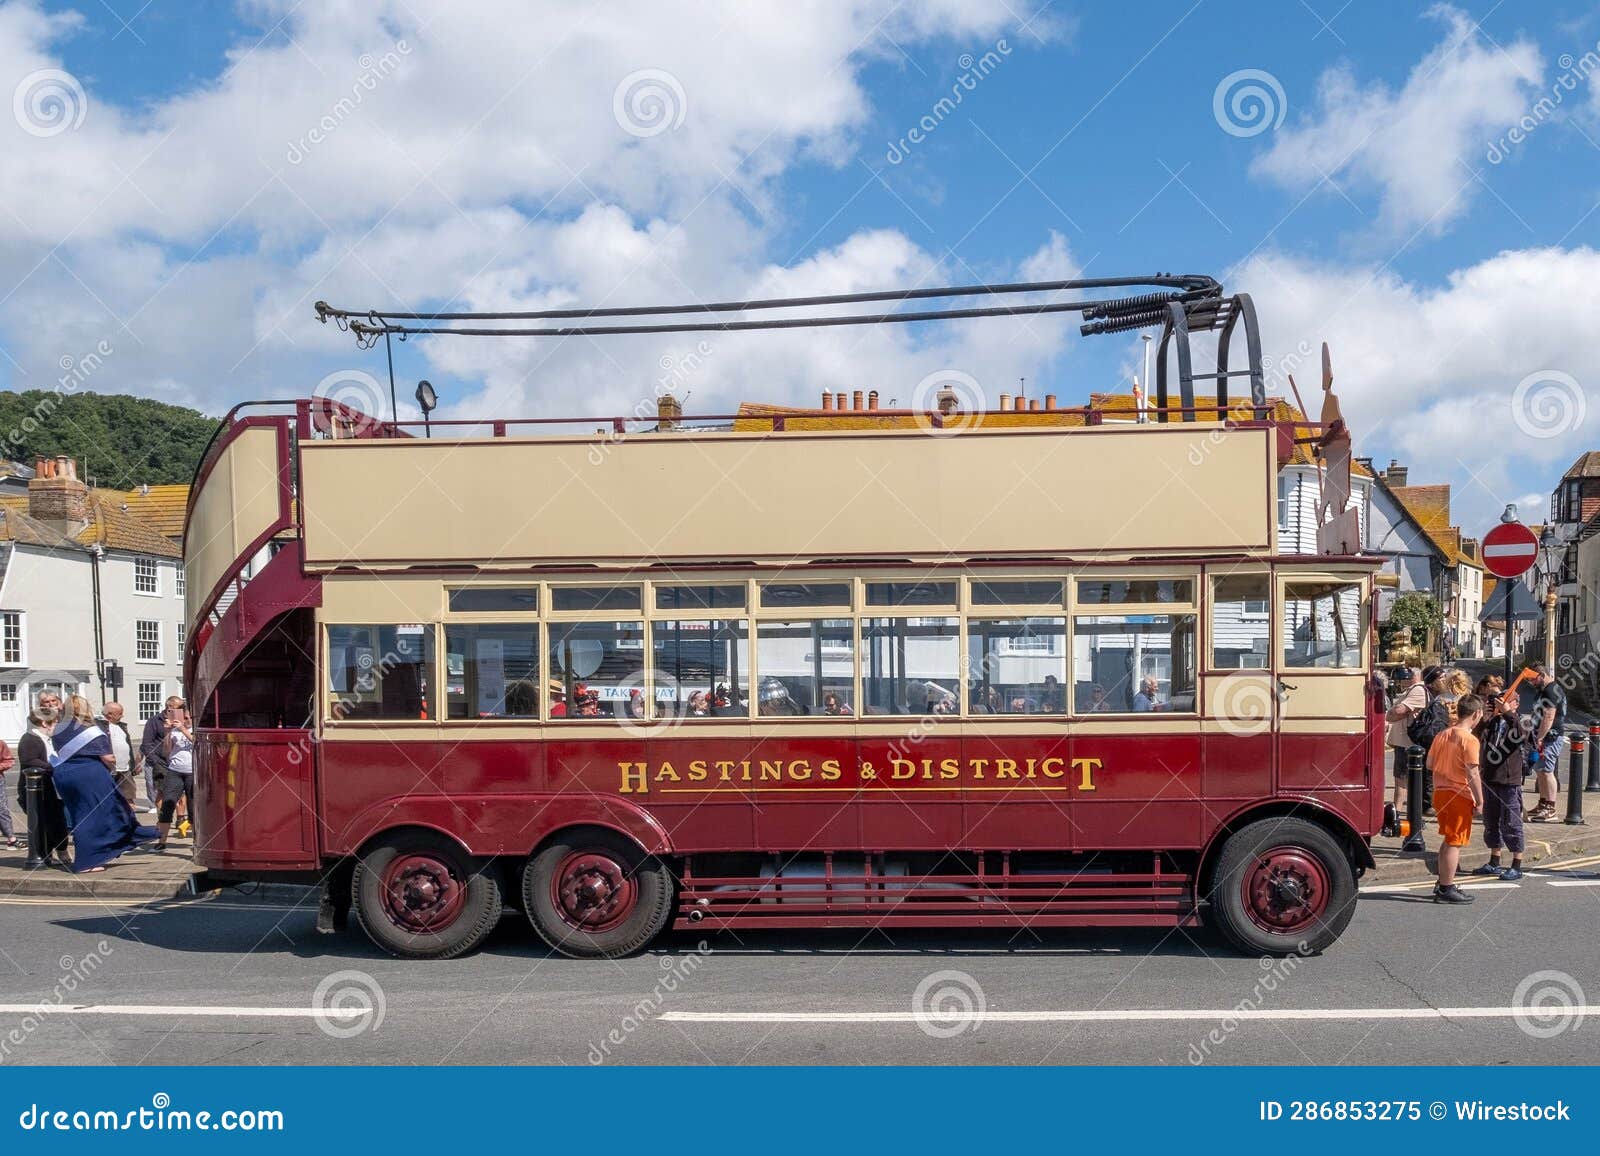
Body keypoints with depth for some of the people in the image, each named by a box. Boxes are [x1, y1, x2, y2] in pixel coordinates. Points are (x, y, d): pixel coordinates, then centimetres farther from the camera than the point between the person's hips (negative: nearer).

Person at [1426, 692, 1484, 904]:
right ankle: (1446, 889, 1)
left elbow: (1430, 763, 14)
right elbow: (1472, 773, -19)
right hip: (1460, 796, -8)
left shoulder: (1442, 734, 7)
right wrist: (1479, 801, -14)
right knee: (1455, 843, -1)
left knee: (1449, 841, 20)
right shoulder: (1469, 739, -16)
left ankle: (1442, 883, 27)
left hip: (1440, 792, 8)